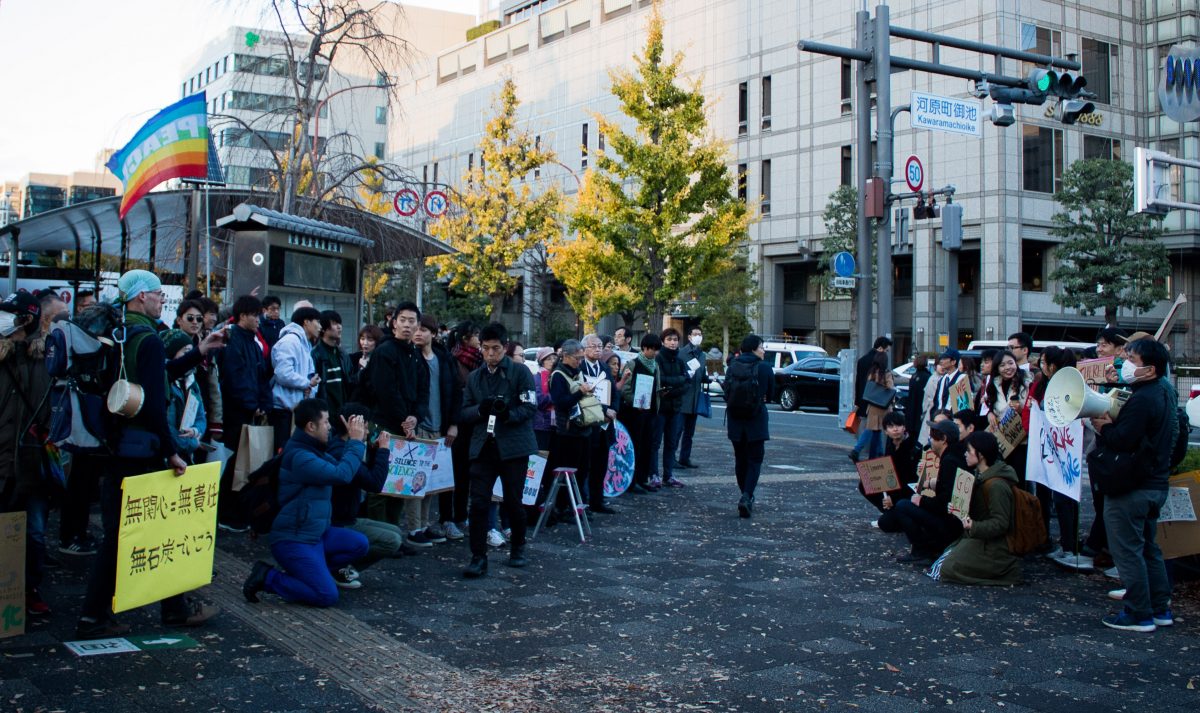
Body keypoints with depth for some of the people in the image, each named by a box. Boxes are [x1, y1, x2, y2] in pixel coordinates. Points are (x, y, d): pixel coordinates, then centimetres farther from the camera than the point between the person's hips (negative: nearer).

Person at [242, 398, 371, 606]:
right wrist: (356, 441, -17)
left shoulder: (313, 449, 10)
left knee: (360, 544, 2)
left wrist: (357, 441, 1)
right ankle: (266, 577, -2)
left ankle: (303, 571, 8)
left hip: (315, 532, 10)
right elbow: (342, 475, -28)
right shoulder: (299, 456, -22)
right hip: (292, 540, -10)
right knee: (327, 595, -15)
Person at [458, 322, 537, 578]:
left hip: (513, 446, -3)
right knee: (478, 502, -5)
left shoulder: (520, 372, 0)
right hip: (483, 446, 3)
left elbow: (530, 406, -6)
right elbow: (464, 413, 9)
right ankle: (478, 557, -1)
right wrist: (480, 410, -12)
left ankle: (518, 549, 28)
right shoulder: (474, 377, 13)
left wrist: (508, 414, -24)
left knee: (513, 502, 6)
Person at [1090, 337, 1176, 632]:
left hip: (1131, 488, -10)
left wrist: (1103, 427, -11)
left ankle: (1138, 614, 4)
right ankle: (1160, 609, 25)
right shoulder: (1164, 392, 10)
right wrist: (1110, 424, 0)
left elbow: (1123, 441, -28)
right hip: (1155, 483, 10)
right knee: (1148, 548, 18)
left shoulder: (1142, 400, -22)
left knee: (1127, 551, -1)